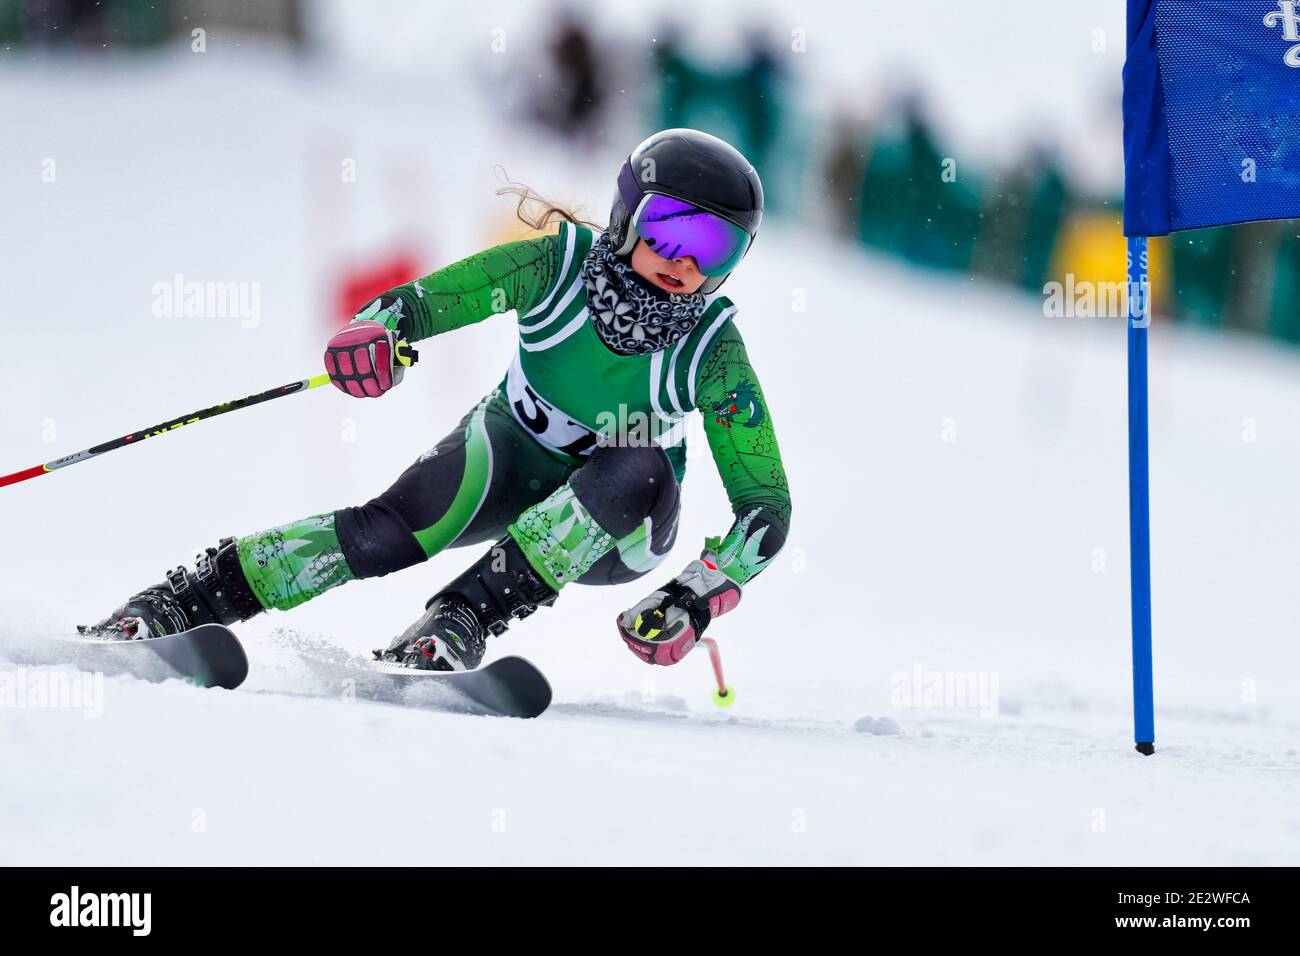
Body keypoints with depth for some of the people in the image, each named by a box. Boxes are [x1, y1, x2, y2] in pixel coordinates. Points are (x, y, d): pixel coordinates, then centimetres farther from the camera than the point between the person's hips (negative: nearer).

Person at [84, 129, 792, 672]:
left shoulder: (714, 351, -24)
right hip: (511, 455, 0)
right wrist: (375, 334, -38)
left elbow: (767, 509, -20)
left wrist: (696, 598, -35)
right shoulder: (557, 264, -22)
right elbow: (417, 303, -13)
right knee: (392, 528, -29)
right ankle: (178, 602, -21)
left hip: (614, 530, 0)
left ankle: (458, 625, -35)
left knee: (640, 474, -36)